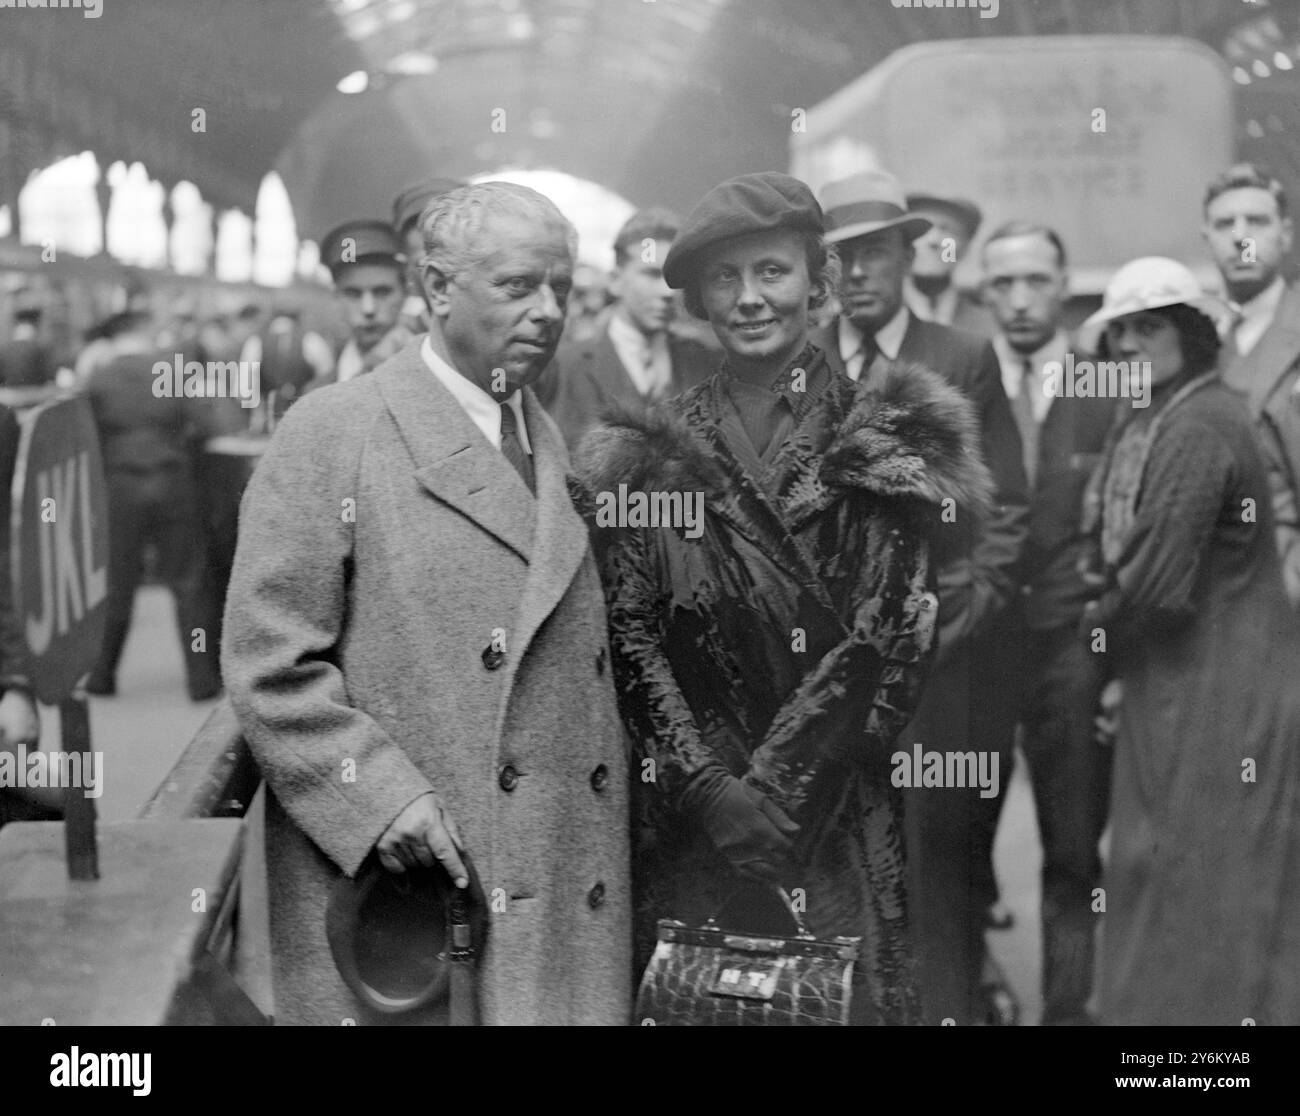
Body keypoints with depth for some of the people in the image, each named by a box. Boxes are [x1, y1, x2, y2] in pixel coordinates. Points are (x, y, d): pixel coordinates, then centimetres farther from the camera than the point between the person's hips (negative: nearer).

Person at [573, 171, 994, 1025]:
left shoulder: (884, 444, 0)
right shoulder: (652, 456, 6)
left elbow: (885, 642, -7)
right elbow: (631, 633, -1)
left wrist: (774, 789, -13)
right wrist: (710, 788, -12)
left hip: (840, 825, -1)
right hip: (685, 828, 2)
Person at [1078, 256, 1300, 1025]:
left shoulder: (1198, 428, -20)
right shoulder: (1143, 421, 11)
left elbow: (1156, 581, -21)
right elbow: (1117, 551, 14)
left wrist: (1091, 639, -6)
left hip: (1221, 696, -9)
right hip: (1170, 686, 9)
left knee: (1203, 889, 1)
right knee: (1160, 872, 17)